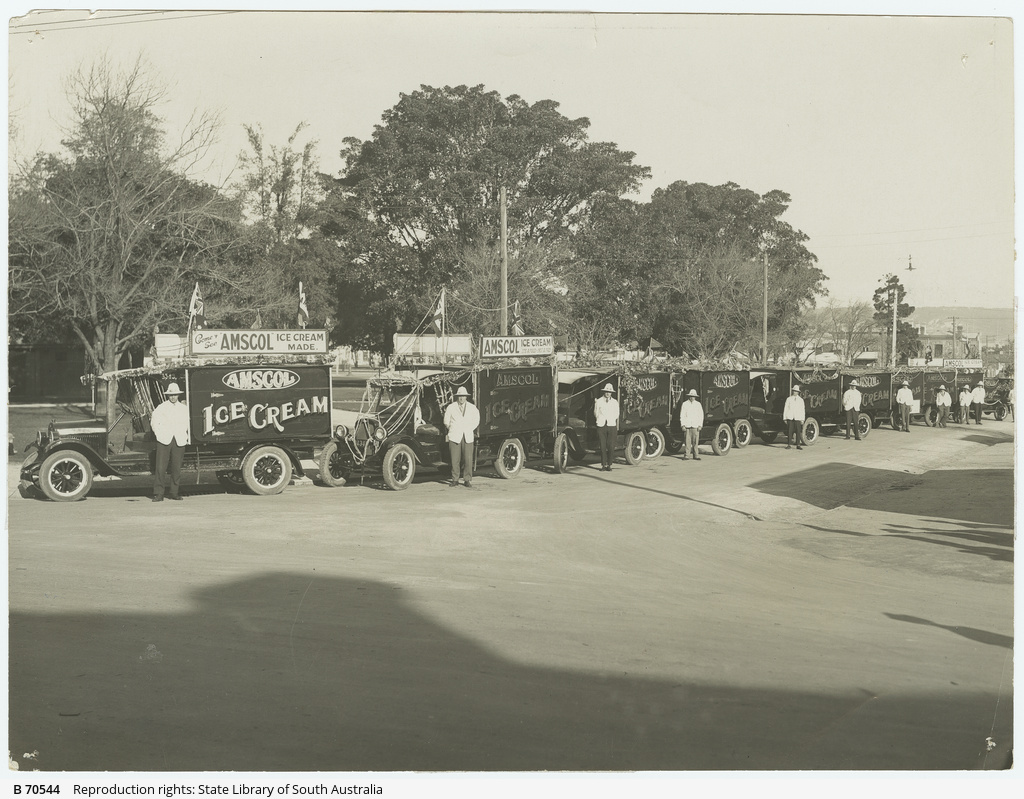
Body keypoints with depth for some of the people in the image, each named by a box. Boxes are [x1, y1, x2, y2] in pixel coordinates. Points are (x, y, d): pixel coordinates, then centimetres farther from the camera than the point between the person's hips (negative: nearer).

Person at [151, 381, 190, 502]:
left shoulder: (184, 408, 14)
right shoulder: (161, 407, 6)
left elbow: (189, 424, 21)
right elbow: (154, 422, 9)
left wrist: (188, 437, 12)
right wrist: (159, 435, 2)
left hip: (179, 442, 2)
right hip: (164, 441, -2)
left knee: (176, 468, 2)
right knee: (161, 467, -8)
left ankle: (174, 492, 13)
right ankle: (158, 494, -7)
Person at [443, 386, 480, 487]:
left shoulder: (472, 408, 9)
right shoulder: (451, 407, 5)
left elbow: (476, 421, 20)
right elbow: (446, 422, 13)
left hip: (468, 437, 1)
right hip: (454, 437, -1)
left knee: (468, 459, -4)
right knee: (455, 459, -3)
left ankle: (468, 480, 4)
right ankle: (455, 479, 6)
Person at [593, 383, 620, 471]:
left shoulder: (615, 402, 13)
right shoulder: (599, 402, 8)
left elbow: (616, 415, 18)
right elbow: (596, 414, 14)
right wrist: (599, 421, 8)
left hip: (612, 425, 1)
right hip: (601, 426, -1)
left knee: (611, 446, -6)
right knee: (603, 447, -3)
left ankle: (609, 464, 2)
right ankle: (603, 465, 3)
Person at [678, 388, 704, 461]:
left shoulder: (698, 404, 11)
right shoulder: (685, 404, 8)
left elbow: (701, 415, 11)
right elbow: (682, 416, 6)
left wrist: (700, 425, 2)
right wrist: (683, 425, -3)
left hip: (695, 426, 1)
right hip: (687, 425, -1)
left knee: (695, 441, -2)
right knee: (687, 441, -5)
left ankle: (695, 455, 2)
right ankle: (685, 455, -1)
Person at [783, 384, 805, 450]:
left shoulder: (801, 400, 12)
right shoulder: (789, 399, 11)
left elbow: (802, 410, 10)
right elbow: (785, 409, 10)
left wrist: (802, 419, 2)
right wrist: (784, 418, 4)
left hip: (798, 418, 0)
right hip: (790, 418, 0)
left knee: (798, 431, -4)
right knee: (790, 431, -4)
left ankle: (798, 445, 2)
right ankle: (789, 445, 0)